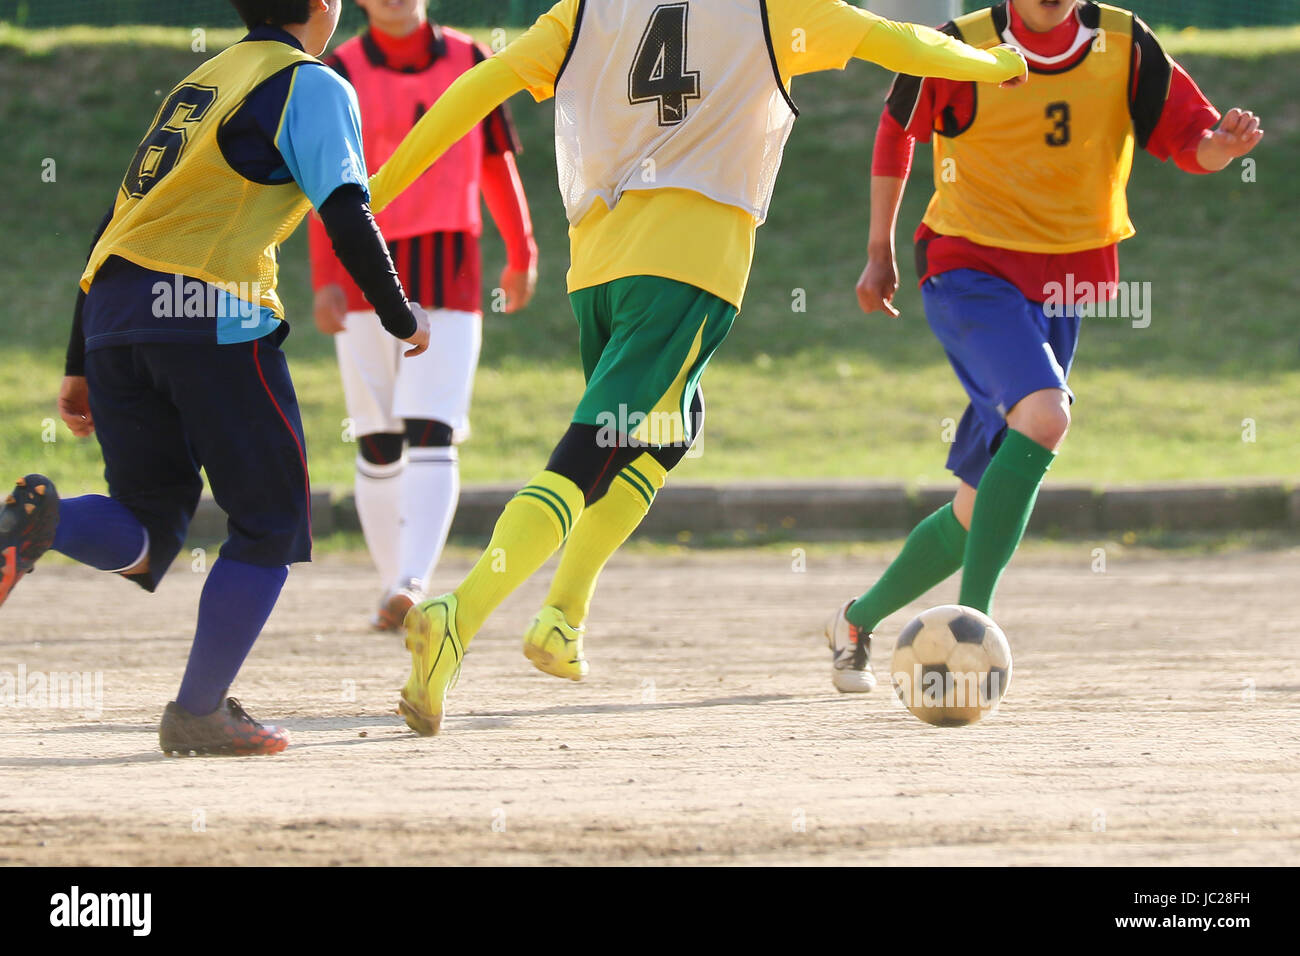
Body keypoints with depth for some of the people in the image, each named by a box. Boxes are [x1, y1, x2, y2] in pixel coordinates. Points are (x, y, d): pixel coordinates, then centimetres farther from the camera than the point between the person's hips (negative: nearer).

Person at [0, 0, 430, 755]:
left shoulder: (200, 83, 27)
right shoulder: (310, 85, 4)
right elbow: (347, 217, -7)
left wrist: (82, 367, 25)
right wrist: (402, 318, 9)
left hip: (112, 313, 6)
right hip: (213, 311, -6)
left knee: (147, 533, 11)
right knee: (272, 521, 8)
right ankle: (198, 714, 4)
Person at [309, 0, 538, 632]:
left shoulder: (468, 63, 5)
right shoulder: (341, 74, -2)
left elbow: (497, 164, 14)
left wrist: (521, 257, 19)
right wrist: (325, 281, -21)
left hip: (450, 278, 0)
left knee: (432, 436, -14)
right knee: (377, 445, 5)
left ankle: (413, 584, -23)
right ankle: (393, 586, 16)